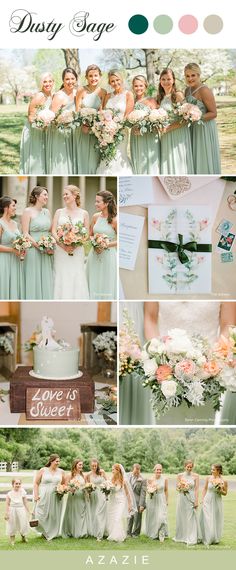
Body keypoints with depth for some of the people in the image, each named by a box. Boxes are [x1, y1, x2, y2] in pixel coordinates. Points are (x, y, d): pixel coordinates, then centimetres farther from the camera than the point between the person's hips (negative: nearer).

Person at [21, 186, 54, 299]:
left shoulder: (47, 212, 12)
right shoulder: (28, 211, -5)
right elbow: (25, 234, -10)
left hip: (48, 252, 6)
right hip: (33, 251, -6)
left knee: (47, 280, 6)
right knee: (35, 281, -1)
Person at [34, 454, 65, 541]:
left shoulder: (61, 472, 7)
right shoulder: (43, 470, -2)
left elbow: (64, 484, 17)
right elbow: (36, 483, 0)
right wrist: (36, 495, -9)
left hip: (56, 498, 3)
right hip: (43, 497, -3)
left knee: (54, 516, 4)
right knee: (42, 515, -7)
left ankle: (52, 533, 19)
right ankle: (44, 531, 17)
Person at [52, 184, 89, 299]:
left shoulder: (83, 213, 5)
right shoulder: (59, 212, 8)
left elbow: (86, 234, 3)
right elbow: (53, 231, 1)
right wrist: (62, 244, -15)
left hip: (77, 251, -1)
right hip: (61, 250, 1)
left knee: (77, 279, -3)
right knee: (62, 279, -1)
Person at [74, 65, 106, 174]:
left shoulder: (102, 92, 1)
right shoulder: (81, 90, -5)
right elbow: (77, 111, -5)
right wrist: (83, 125, -18)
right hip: (82, 129, -1)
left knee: (94, 157, 5)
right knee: (83, 157, 4)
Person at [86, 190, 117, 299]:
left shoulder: (114, 220, -11)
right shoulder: (95, 217, 4)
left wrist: (107, 245, -16)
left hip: (108, 255, -5)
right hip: (94, 255, 5)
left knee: (106, 285, 2)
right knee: (93, 284, 9)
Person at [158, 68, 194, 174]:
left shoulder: (178, 95, -7)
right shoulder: (160, 97, 12)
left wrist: (167, 128, -19)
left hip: (178, 135, -6)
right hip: (166, 138, 6)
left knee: (178, 165, -3)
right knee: (167, 165, 7)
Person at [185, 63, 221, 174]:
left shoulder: (204, 90, -14)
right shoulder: (188, 90, 9)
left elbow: (213, 113, -14)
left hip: (205, 130, -7)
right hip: (192, 130, 7)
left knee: (205, 160, -1)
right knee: (195, 161, 10)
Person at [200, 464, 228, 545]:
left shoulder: (223, 481, -7)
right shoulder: (208, 478, -3)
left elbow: (225, 493, 3)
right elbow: (205, 489, 6)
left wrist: (220, 491, -16)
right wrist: (203, 499, 0)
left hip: (217, 502, -1)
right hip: (208, 501, 1)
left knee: (216, 520, 7)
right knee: (207, 520, 2)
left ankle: (215, 539, 22)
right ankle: (207, 539, 13)